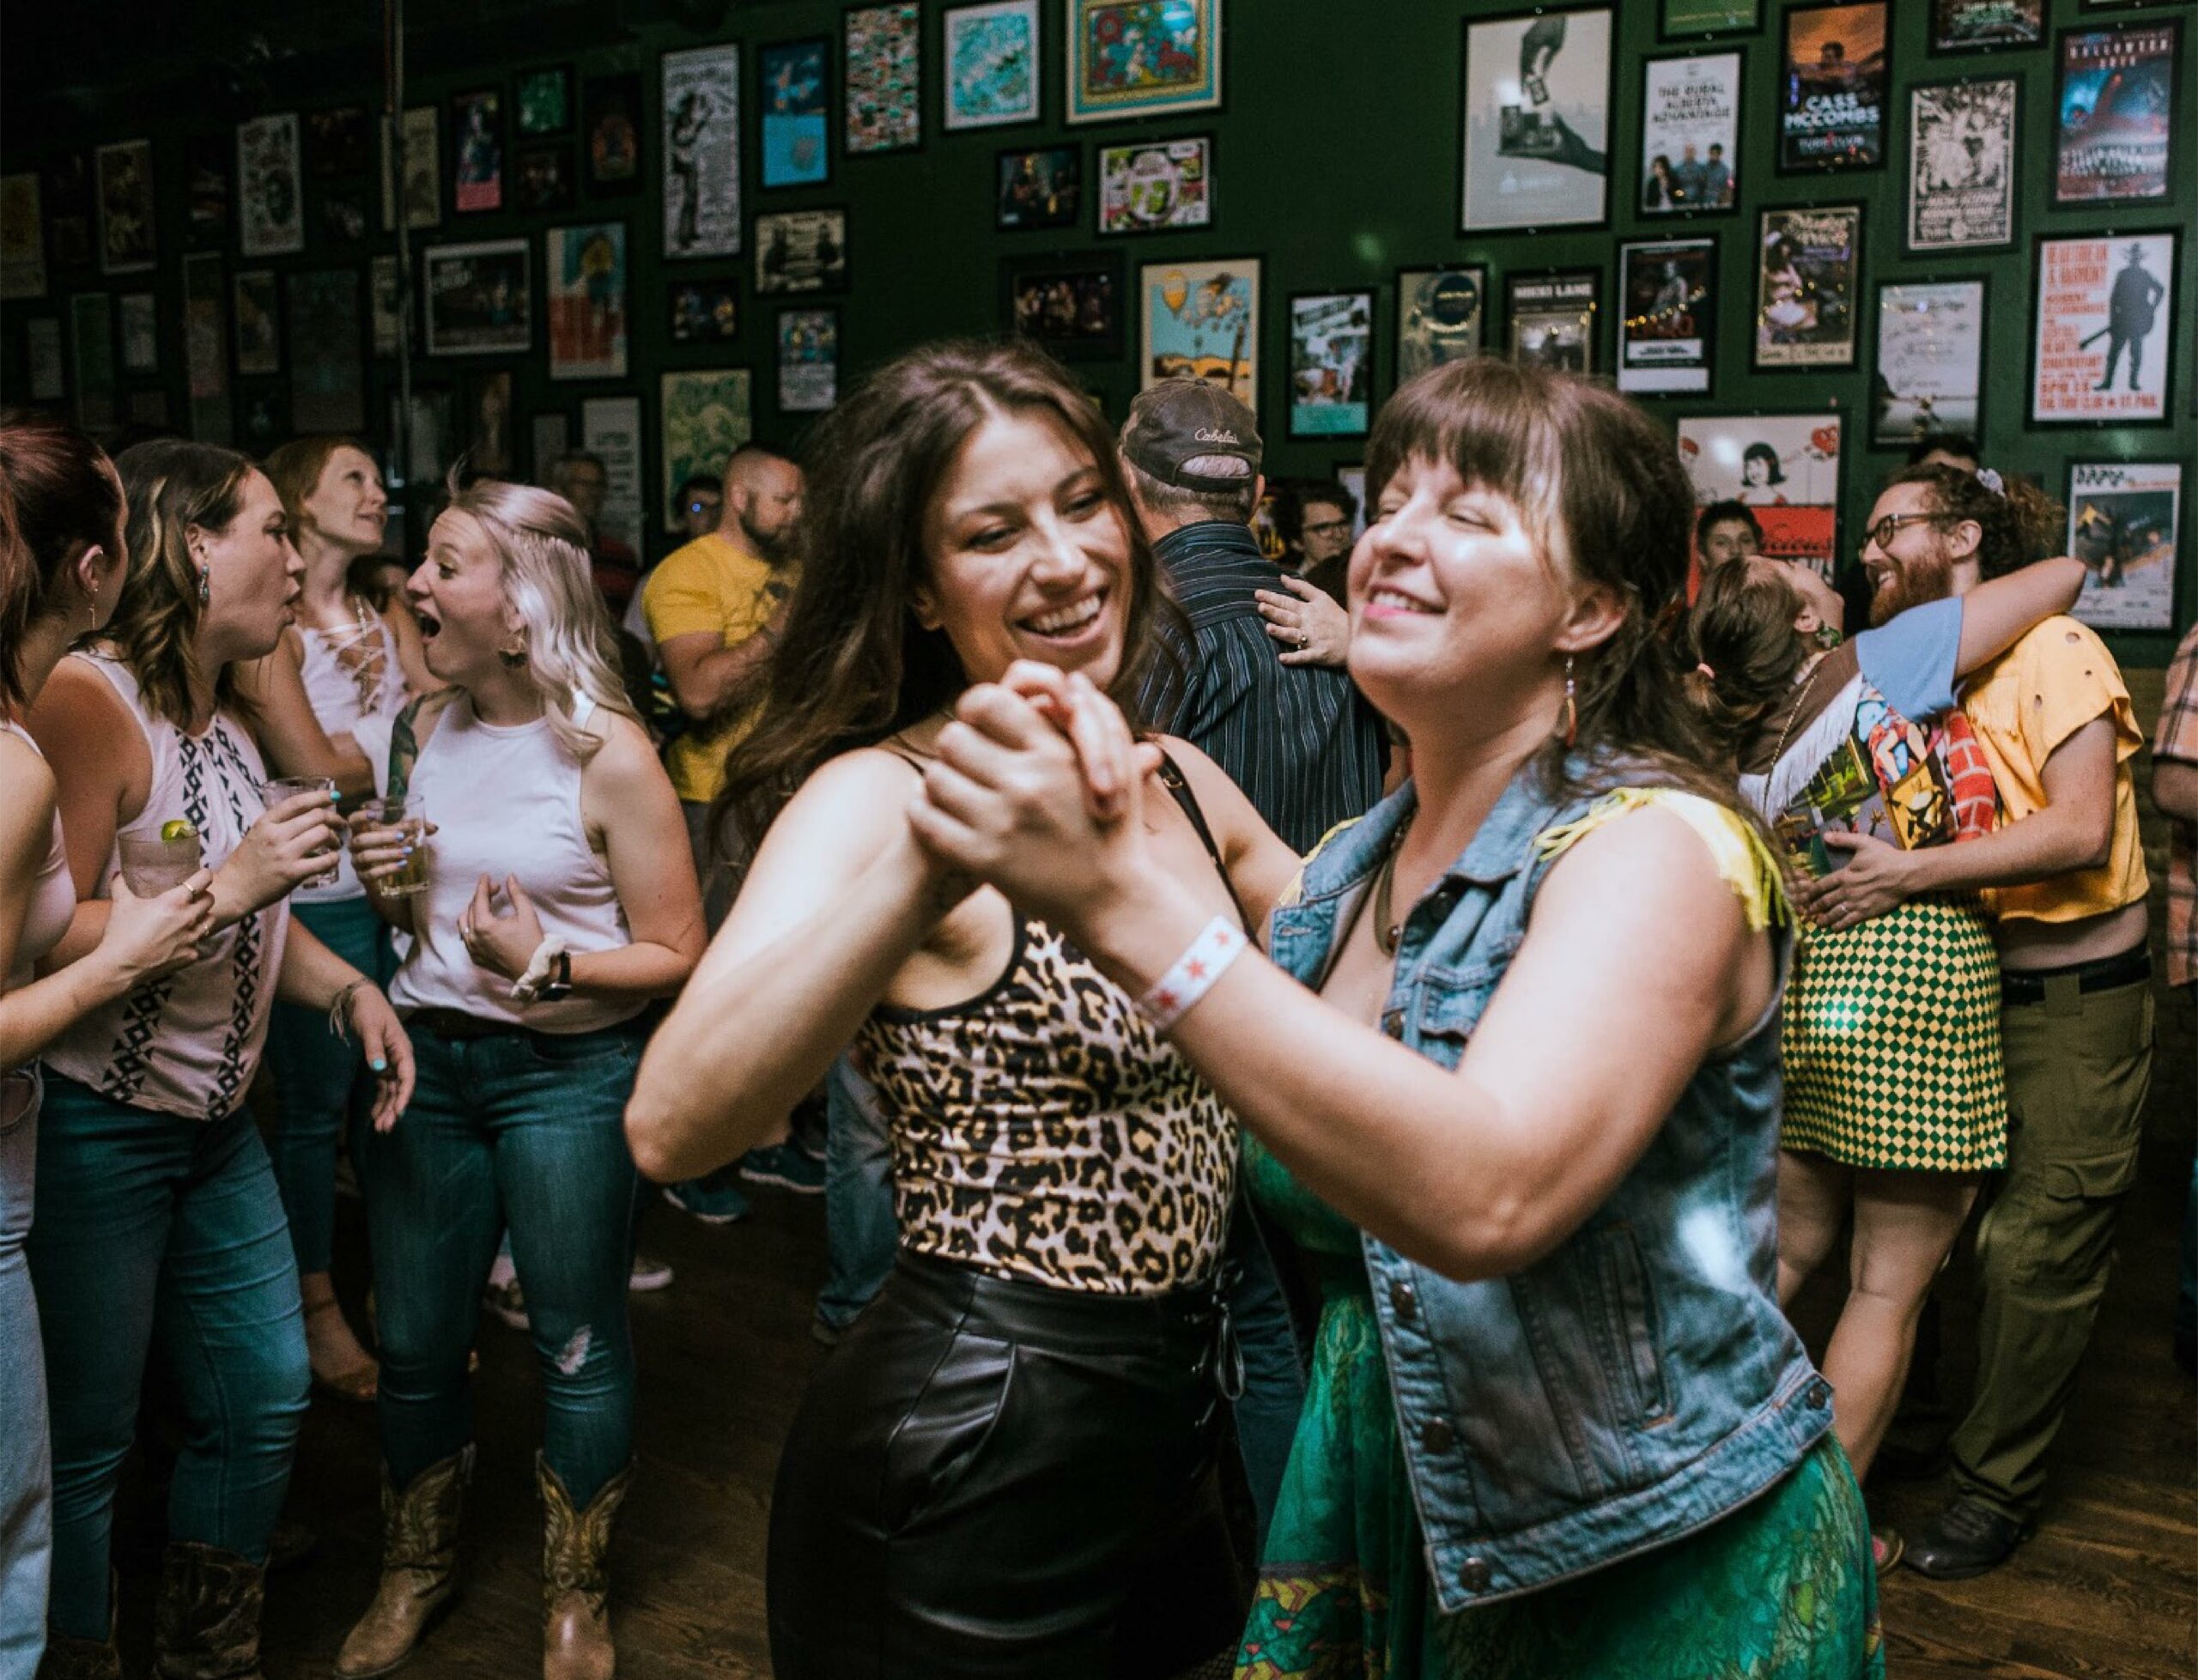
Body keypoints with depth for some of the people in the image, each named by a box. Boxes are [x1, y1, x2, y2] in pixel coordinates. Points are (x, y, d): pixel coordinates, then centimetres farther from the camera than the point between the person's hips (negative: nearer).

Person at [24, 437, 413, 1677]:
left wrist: (349, 989, 6)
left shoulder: (227, 711, 9)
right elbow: (42, 945, -27)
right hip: (95, 1128, -9)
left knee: (265, 1401, 17)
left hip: (218, 1124, 9)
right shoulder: (91, 700, -19)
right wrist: (227, 888, -27)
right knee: (85, 1443, 6)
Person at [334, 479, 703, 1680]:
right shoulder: (426, 728, 5)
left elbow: (676, 954, -11)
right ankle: (416, 1569, 40)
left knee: (577, 1350, 8)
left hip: (565, 1075, -5)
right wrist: (386, 882, -3)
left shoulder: (606, 755, -13)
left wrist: (547, 966, -25)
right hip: (425, 1060, 5)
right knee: (413, 1343, 15)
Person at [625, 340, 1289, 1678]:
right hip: (970, 1448, -6)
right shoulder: (878, 793, -16)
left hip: (1174, 1416, 7)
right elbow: (672, 1128, -32)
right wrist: (927, 865, -44)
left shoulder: (1178, 780, 4)